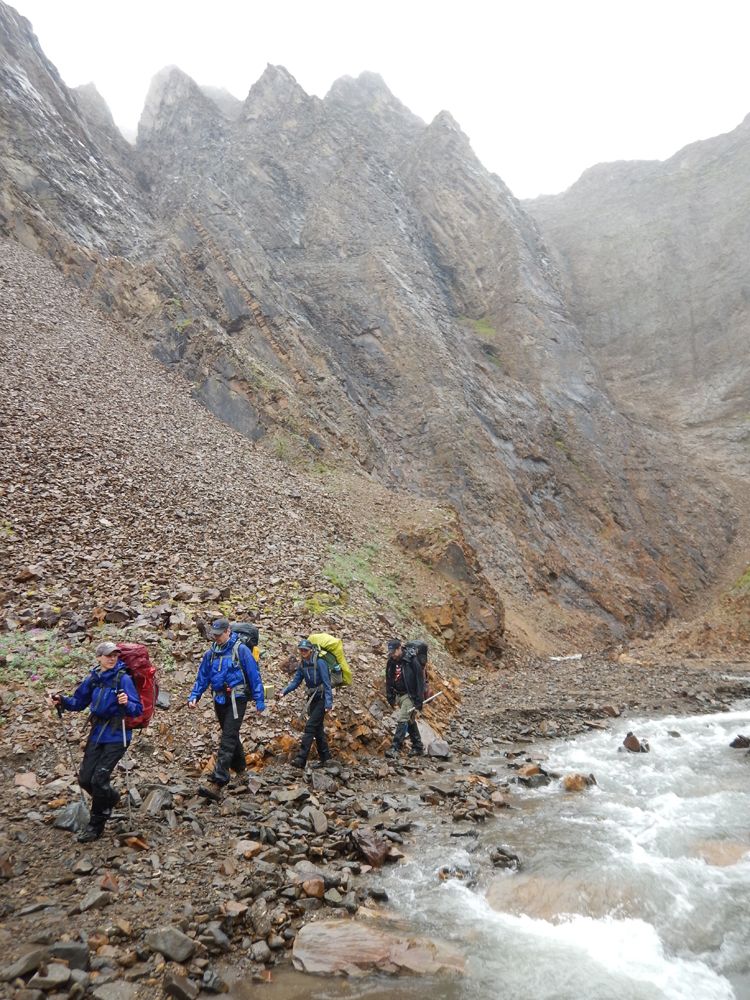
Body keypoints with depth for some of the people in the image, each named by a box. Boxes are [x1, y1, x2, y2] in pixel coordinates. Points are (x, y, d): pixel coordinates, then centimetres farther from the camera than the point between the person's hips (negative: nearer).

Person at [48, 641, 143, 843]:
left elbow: (137, 709, -17)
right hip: (97, 733, 6)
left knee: (99, 779, -7)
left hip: (117, 735, -6)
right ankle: (111, 798, 37)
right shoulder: (93, 678, 1)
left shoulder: (123, 679, -15)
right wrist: (62, 701, -6)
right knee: (85, 779, 7)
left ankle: (96, 826, 13)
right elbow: (78, 702, 13)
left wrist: (126, 703, -38)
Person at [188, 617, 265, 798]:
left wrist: (259, 700, -9)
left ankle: (217, 783, -17)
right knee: (231, 735, 20)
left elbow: (254, 675, -9)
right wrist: (193, 696, -1)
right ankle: (240, 767, 40)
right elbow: (202, 677, 12)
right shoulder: (210, 653, 6)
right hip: (219, 700, 6)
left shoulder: (240, 649, -10)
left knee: (227, 739, -11)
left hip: (236, 700, -6)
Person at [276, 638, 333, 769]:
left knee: (310, 726, -13)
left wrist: (328, 703, -23)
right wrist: (283, 692, -11)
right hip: (313, 698, 8)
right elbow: (296, 681, 5)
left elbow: (327, 683, -18)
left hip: (322, 698, -8)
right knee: (318, 728, 11)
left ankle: (301, 759, -15)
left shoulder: (319, 662, -16)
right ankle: (325, 758, 20)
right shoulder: (302, 665, 6)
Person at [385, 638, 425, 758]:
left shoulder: (411, 661, -17)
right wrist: (390, 698, 10)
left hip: (409, 695, -7)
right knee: (410, 721, 15)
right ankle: (418, 747, 25)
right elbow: (389, 681, 13)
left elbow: (420, 681, -16)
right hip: (398, 695, 7)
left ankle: (395, 748, -15)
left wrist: (419, 700, -17)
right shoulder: (391, 663, 3)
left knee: (402, 721, -15)